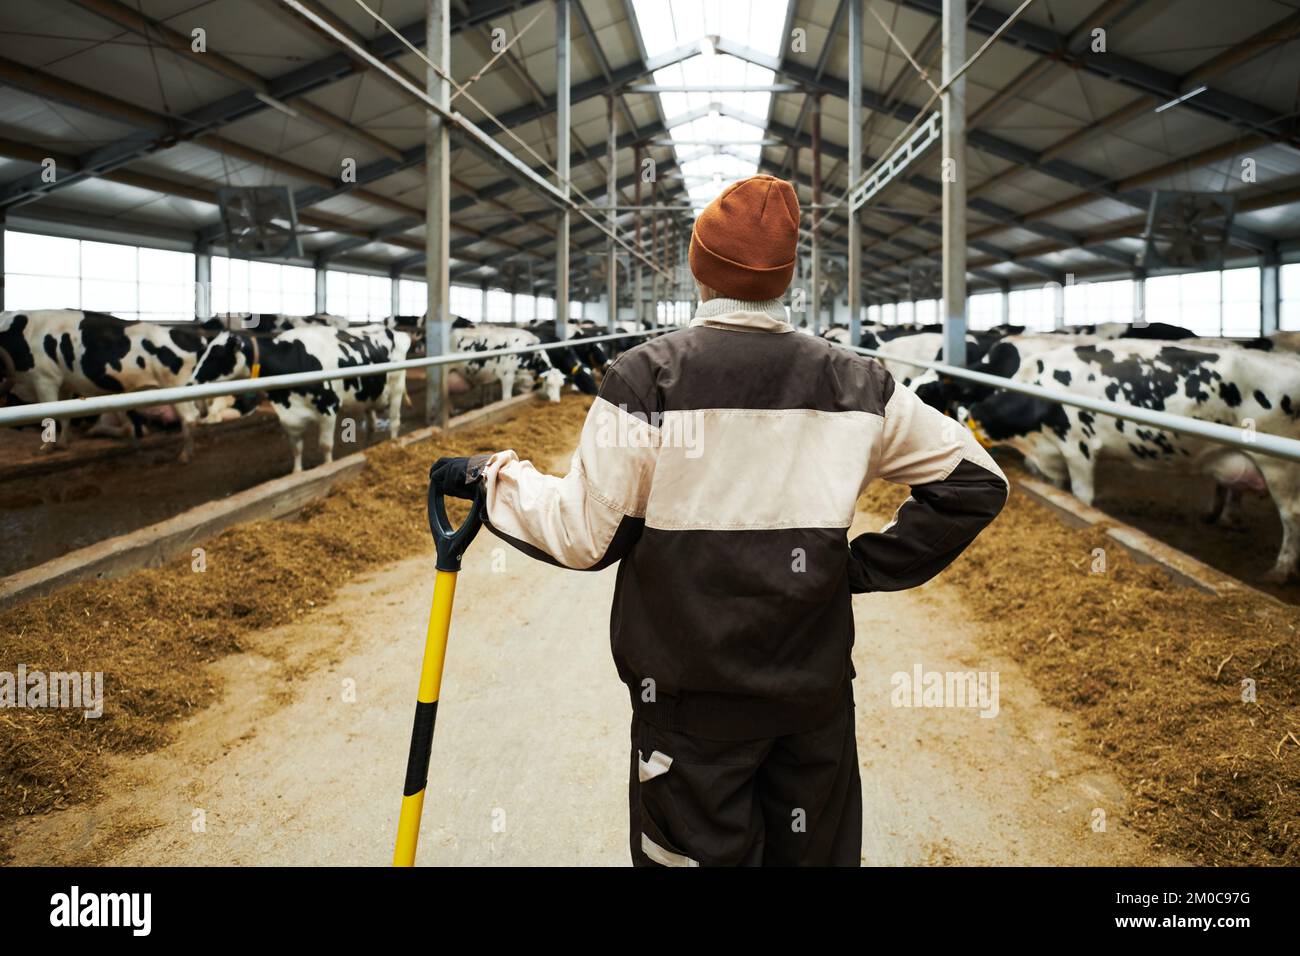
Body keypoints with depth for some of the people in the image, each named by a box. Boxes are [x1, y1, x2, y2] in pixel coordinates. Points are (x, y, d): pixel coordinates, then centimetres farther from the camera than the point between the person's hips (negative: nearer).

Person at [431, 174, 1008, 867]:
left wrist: (492, 477, 6)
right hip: (818, 691, 4)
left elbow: (586, 537, -9)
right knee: (816, 853, 20)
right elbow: (975, 480, 5)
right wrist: (869, 565, 6)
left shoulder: (645, 376, -11)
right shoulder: (855, 382, 0)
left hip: (690, 695, -3)